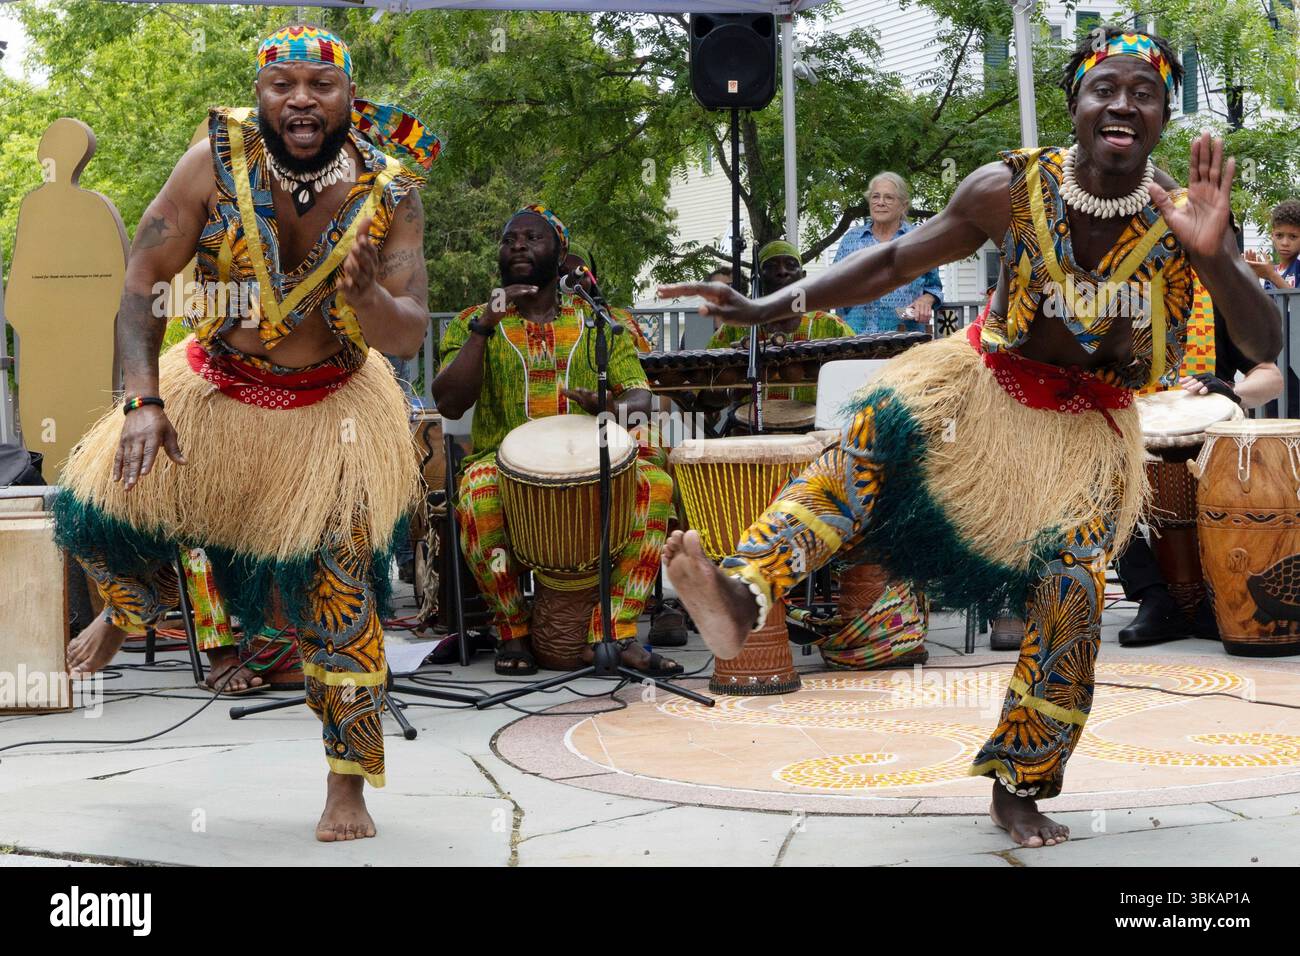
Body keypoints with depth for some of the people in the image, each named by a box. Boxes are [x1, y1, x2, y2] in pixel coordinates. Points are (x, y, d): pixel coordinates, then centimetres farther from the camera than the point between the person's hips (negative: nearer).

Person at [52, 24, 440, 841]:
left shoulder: (390, 191, -17)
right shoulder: (216, 162, -17)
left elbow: (410, 337, -20)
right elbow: (143, 283, -13)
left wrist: (363, 293, -42)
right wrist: (143, 403, -23)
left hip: (331, 410, -1)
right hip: (214, 391, 2)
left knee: (341, 597, -5)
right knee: (98, 502, -5)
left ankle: (349, 791, 9)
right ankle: (132, 613, 32)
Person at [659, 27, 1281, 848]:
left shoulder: (1180, 218, -19)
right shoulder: (1011, 189, -18)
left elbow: (1265, 347, -25)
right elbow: (893, 262, -9)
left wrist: (1215, 256, -45)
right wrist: (766, 308, -15)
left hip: (1087, 433, 0)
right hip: (988, 384, 1)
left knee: (1073, 588, -13)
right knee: (881, 425, -26)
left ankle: (1021, 788, 7)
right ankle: (741, 597, -44)